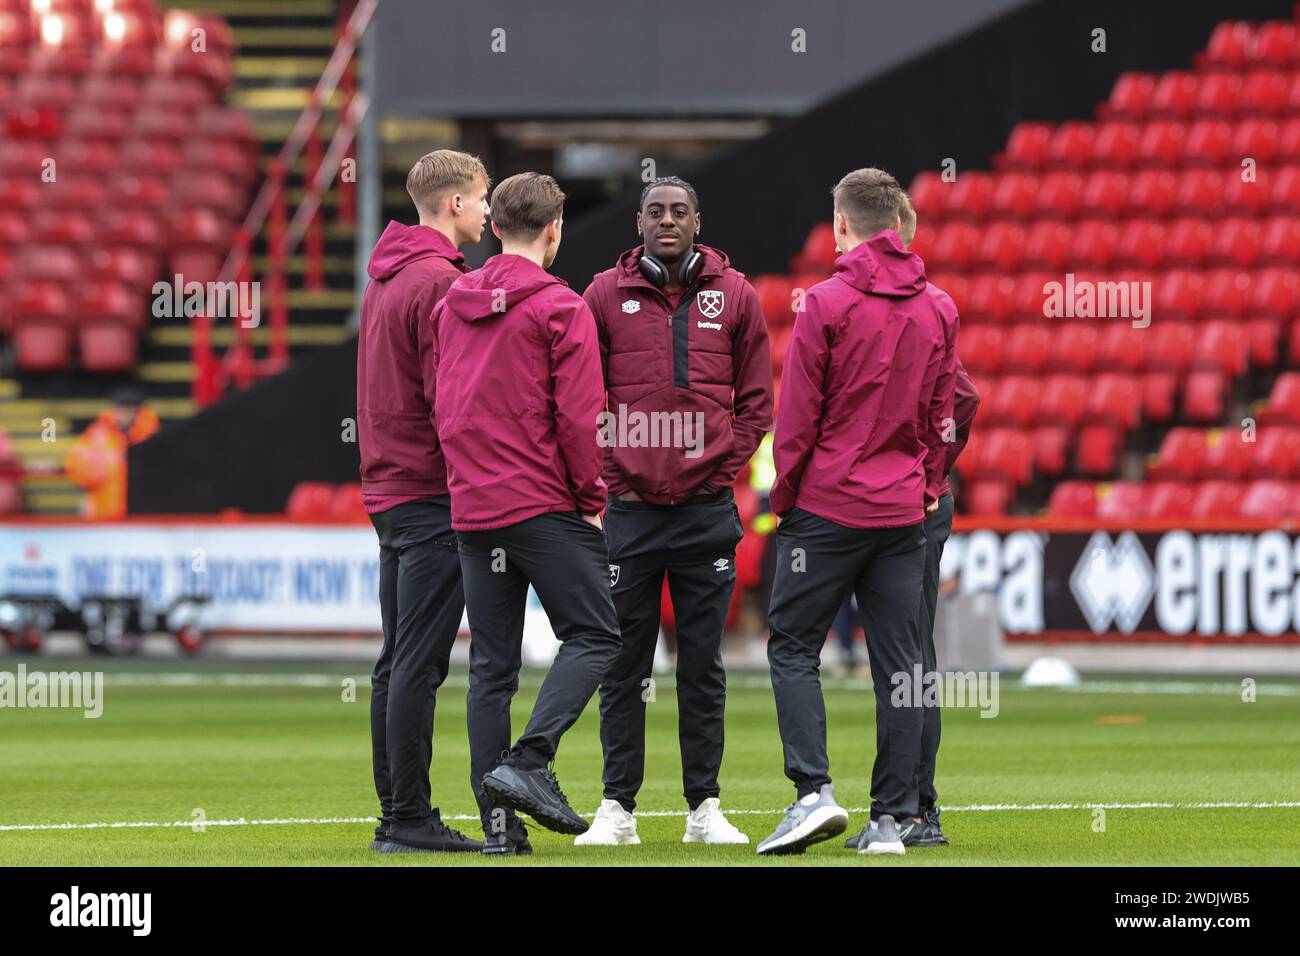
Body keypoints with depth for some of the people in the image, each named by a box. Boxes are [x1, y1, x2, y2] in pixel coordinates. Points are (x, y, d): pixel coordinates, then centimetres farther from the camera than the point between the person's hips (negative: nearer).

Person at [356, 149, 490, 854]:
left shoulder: (384, 280, 17)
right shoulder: (439, 281, -13)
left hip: (387, 493, 10)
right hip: (433, 493, -10)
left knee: (399, 661, 11)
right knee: (420, 661, -9)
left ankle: (396, 815, 13)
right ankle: (410, 817, -9)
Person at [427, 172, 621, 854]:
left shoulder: (451, 306, 11)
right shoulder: (559, 308, -8)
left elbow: (441, 406, 14)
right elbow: (579, 416, -12)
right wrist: (591, 501, -3)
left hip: (471, 509, 6)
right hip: (544, 504, -6)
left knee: (491, 663, 7)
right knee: (593, 636, 1)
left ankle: (497, 819, 2)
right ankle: (528, 762, -17)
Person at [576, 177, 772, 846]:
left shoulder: (734, 296, 6)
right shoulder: (605, 295, 4)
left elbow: (756, 401, 9)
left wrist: (722, 471, 0)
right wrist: (612, 476, -2)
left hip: (706, 510, 1)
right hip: (629, 508, -1)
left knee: (703, 666, 5)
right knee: (623, 666, 1)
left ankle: (705, 806, 11)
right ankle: (618, 808, 5)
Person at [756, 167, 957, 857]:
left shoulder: (827, 303, -9)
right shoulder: (934, 310, 7)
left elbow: (798, 415, -8)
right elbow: (942, 413, 12)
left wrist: (784, 496, 1)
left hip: (828, 507, -5)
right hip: (904, 514, 5)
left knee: (793, 645, 3)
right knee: (898, 663, 5)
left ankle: (814, 791, -13)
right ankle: (890, 818, 3)